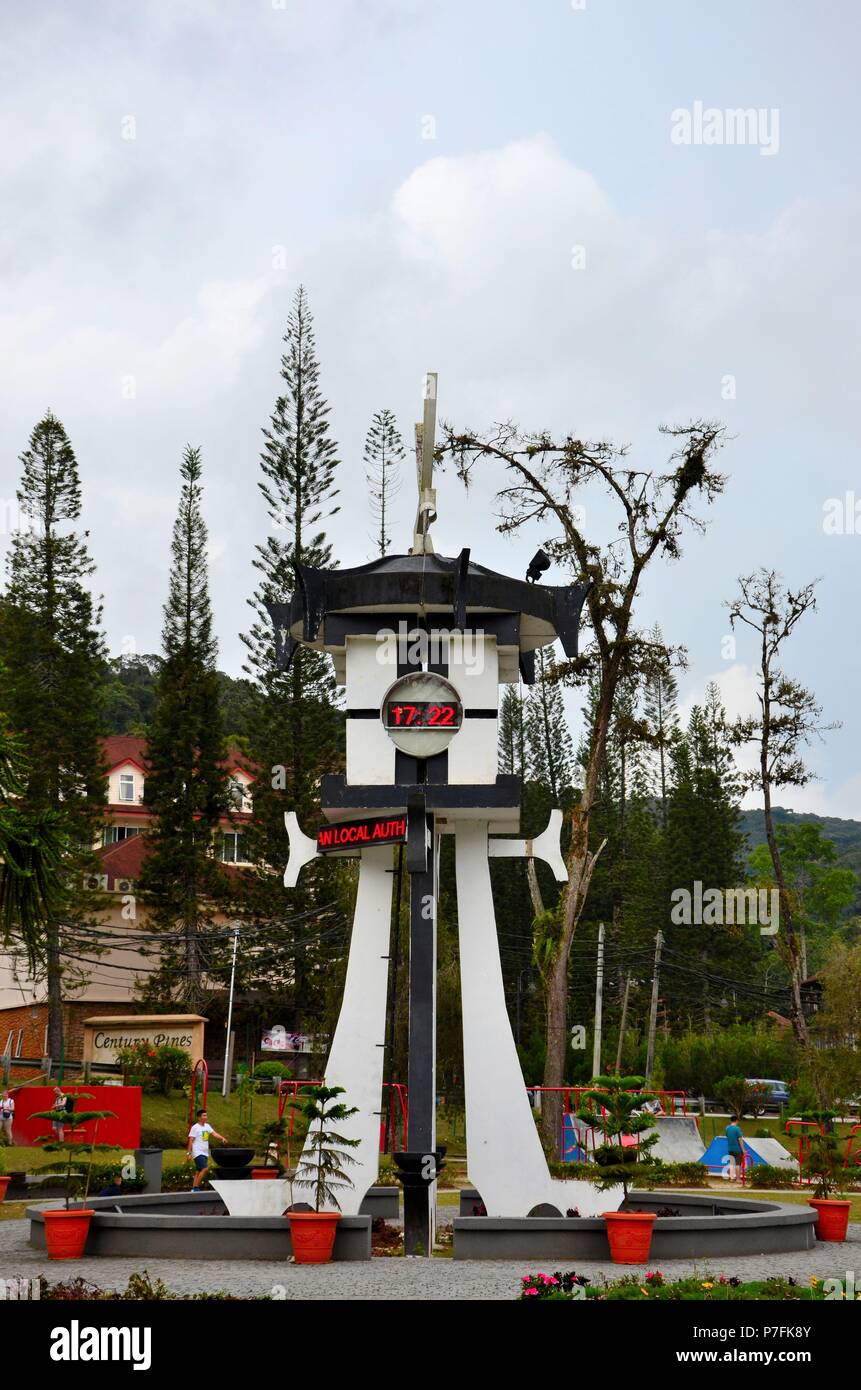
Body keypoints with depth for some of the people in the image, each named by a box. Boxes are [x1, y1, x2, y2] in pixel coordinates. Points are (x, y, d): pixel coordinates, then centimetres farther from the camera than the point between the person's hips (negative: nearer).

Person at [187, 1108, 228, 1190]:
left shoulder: (207, 1126, 11)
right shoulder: (195, 1127, -9)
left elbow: (214, 1133, -1)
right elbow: (191, 1141, -10)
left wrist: (222, 1138, -19)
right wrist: (189, 1153, -13)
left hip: (205, 1153, 7)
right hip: (198, 1153, -7)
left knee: (198, 1171, 9)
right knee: (204, 1168, -18)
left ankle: (194, 1189, 13)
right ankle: (196, 1187, -13)